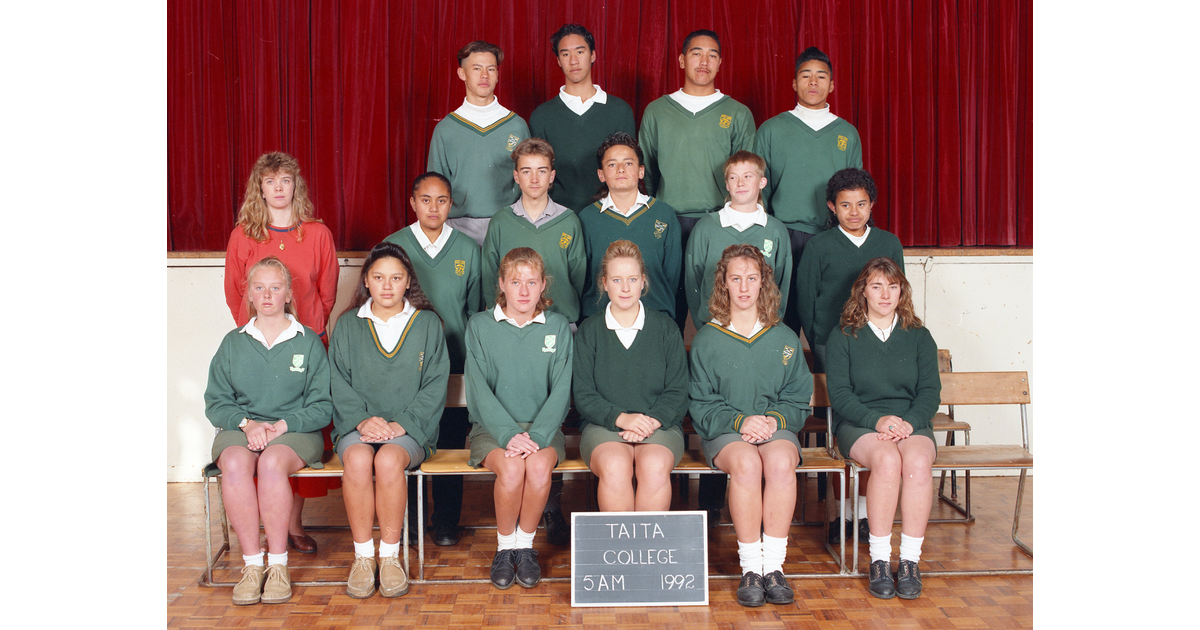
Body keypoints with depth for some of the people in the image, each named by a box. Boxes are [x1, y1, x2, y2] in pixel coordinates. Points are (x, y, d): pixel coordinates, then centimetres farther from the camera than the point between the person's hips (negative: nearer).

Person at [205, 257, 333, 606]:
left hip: (295, 430, -2)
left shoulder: (309, 342, 9)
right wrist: (247, 423, -10)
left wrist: (283, 425, -13)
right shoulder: (233, 342, 15)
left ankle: (278, 564, -26)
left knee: (272, 462, -35)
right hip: (241, 428, 2)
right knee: (235, 464, -33)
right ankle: (252, 564, -26)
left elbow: (322, 406, 3)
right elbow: (215, 402, 10)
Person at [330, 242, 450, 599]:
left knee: (389, 460, -33)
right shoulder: (348, 325, 13)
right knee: (358, 460, -32)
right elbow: (339, 382, 5)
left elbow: (435, 384, 2)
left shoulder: (427, 324, 9)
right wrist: (362, 419, -13)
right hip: (357, 425, 1)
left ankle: (390, 554, -17)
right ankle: (362, 555, -18)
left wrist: (402, 423, -11)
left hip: (410, 428, -1)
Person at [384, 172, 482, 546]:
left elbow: (475, 310, 10)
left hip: (456, 365, 1)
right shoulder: (393, 246, 4)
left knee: (451, 445, 4)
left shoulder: (468, 250, 7)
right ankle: (408, 524, 16)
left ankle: (446, 523, 17)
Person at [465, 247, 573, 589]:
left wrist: (536, 436, -17)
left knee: (539, 467, -31)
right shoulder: (480, 325, 3)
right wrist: (509, 434, -20)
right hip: (493, 425, -1)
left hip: (543, 425, 1)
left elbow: (561, 390, -2)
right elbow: (479, 389, -6)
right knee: (511, 468, -31)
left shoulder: (558, 326, 6)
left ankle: (526, 545, -7)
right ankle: (504, 546, -6)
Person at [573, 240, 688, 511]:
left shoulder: (667, 328, 10)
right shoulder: (589, 331, 10)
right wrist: (621, 418, -15)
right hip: (603, 425, 0)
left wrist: (652, 421, -14)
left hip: (659, 425, 0)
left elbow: (677, 392, 6)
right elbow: (583, 395, 3)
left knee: (655, 467, -32)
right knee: (614, 467, -33)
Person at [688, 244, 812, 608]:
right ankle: (750, 568, -26)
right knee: (746, 464, -36)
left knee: (781, 462, -34)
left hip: (777, 427, 1)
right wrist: (739, 421, -14)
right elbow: (700, 404, 3)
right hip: (723, 430, -1)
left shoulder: (785, 339, 13)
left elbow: (799, 399, 12)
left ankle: (773, 565, -27)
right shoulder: (706, 340, 8)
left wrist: (776, 419, -10)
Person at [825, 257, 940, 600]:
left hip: (912, 423, 2)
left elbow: (930, 391, 7)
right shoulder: (842, 337, 8)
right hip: (858, 423, -2)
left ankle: (910, 562, -26)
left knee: (918, 461, -33)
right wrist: (877, 420, -17)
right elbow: (839, 393, -1)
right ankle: (879, 560, -26)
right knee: (887, 459, -35)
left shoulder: (919, 336, 15)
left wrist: (909, 422, -13)